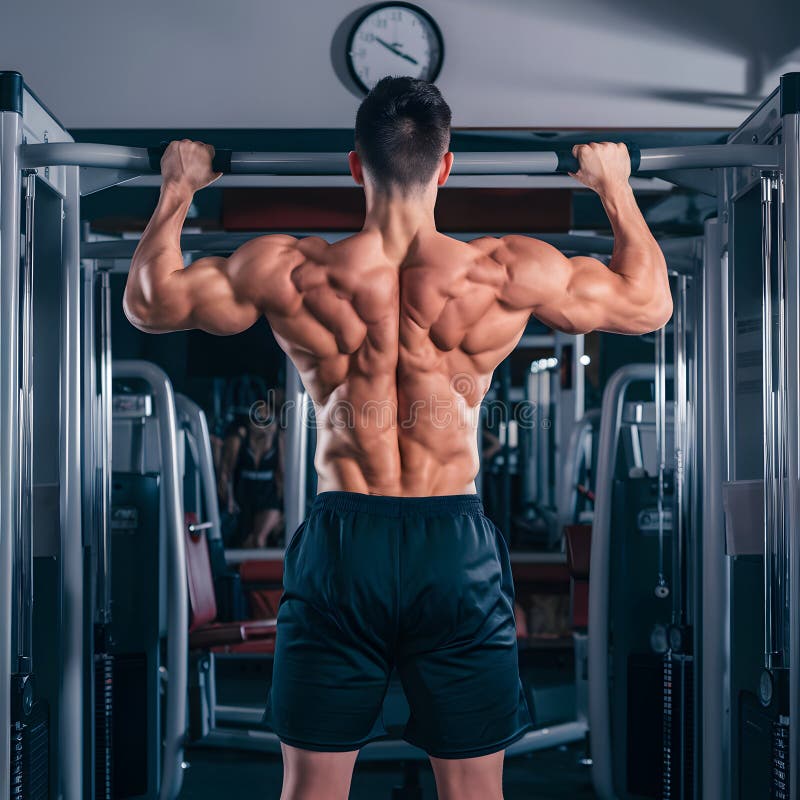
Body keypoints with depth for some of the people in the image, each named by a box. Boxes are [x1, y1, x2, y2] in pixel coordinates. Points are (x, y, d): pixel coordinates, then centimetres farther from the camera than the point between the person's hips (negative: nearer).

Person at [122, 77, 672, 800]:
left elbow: (147, 301, 7)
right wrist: (615, 189, 20)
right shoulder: (509, 273, -9)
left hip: (340, 545, 1)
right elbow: (650, 304, 7)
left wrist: (177, 190, 20)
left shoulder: (290, 272, -8)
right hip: (457, 548, 0)